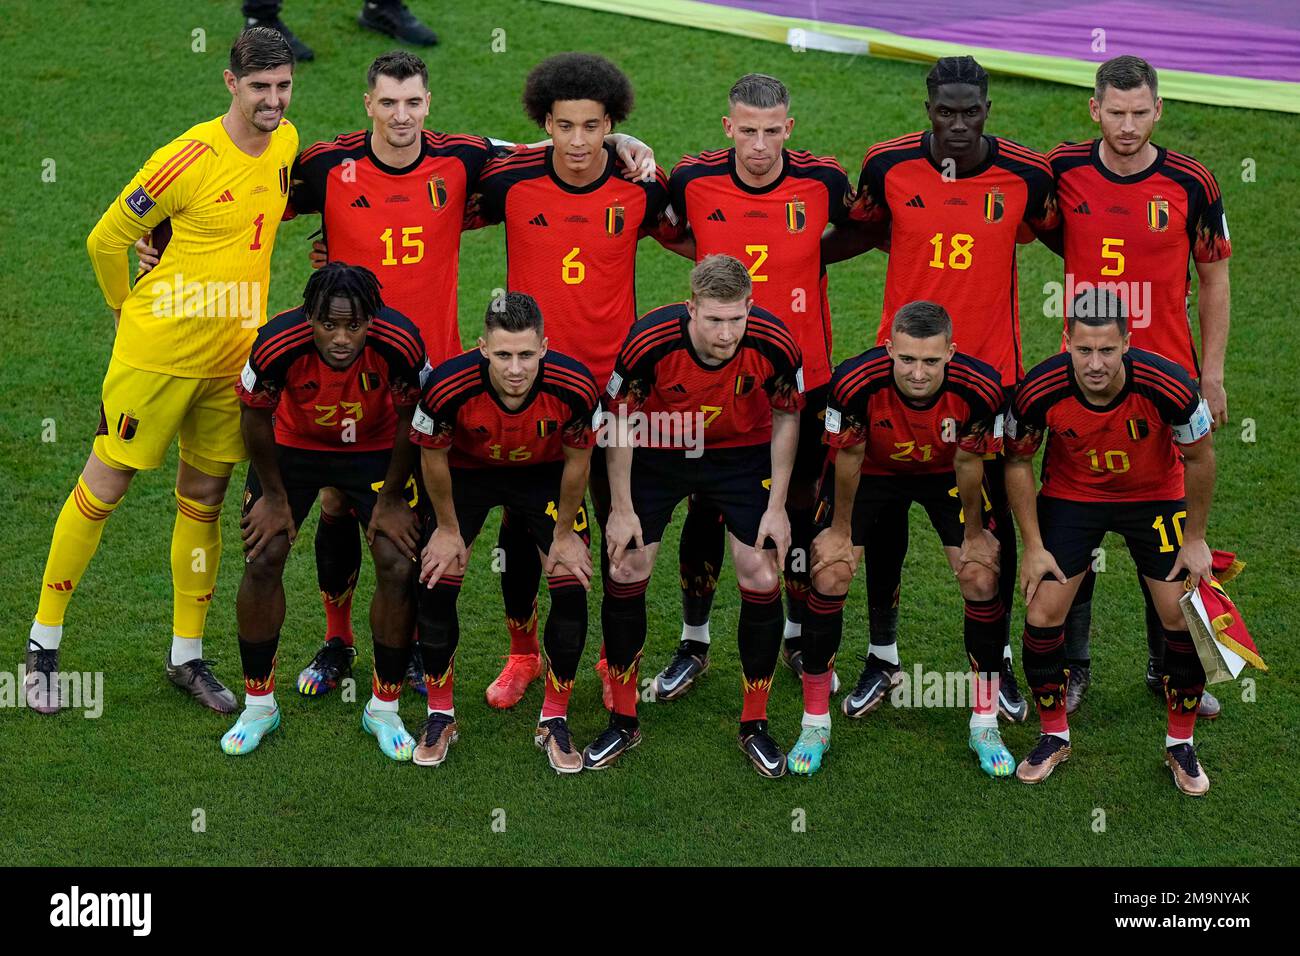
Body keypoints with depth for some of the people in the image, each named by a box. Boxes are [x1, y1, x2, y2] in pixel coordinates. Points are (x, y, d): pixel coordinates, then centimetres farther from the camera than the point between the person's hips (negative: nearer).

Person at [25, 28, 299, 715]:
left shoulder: (286, 145, 2)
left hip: (231, 360, 6)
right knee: (104, 487, 2)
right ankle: (44, 642, 14)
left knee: (203, 499, 13)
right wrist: (129, 311, 5)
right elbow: (106, 240, -8)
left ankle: (187, 656, 24)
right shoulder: (188, 160, -18)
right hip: (158, 352, -6)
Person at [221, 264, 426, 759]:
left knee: (399, 568, -10)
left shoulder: (400, 343, -34)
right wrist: (275, 496, -5)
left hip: (377, 450, 0)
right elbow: (255, 418, -13)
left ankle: (384, 708, 8)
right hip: (294, 445, 0)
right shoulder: (277, 344, -34)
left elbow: (410, 421, -15)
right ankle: (258, 704, 10)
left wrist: (391, 501, -7)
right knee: (263, 560, -8)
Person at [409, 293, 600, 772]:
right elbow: (433, 457, -16)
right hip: (466, 472, 0)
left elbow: (577, 460, -14)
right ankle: (441, 717, 13)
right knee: (436, 587, -6)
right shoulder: (449, 386, -37)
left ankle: (554, 722, 8)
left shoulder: (574, 387, -35)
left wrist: (564, 534, -4)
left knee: (572, 589, -8)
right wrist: (447, 528, -5)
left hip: (544, 473, 1)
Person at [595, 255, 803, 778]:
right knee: (625, 571, -3)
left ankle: (755, 725, 10)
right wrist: (622, 509, -11)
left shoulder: (775, 344, -29)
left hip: (742, 454, 0)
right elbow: (621, 420, -14)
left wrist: (776, 507, -8)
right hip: (658, 453, 0)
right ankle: (623, 722, 14)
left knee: (762, 578, -7)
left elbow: (785, 419, -8)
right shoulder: (649, 341, -32)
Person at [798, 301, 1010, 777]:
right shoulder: (856, 382, -37)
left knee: (983, 581, -8)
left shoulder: (978, 388, -35)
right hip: (872, 471, -1)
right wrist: (841, 530, -7)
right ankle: (815, 727, 6)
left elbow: (968, 463, -16)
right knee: (828, 580, -9)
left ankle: (985, 726, 8)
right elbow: (848, 458, -19)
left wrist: (974, 533, -3)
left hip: (945, 475, 1)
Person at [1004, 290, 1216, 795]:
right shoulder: (1038, 392, -30)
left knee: (1183, 618, -4)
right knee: (1042, 615, -6)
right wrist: (1033, 546, -8)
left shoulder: (1169, 386, -33)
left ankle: (1181, 743, 17)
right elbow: (1017, 463, -9)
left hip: (1155, 497, 0)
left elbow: (1199, 457, -13)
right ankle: (1054, 736, 17)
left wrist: (1194, 539, -6)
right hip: (1071, 496, 1)